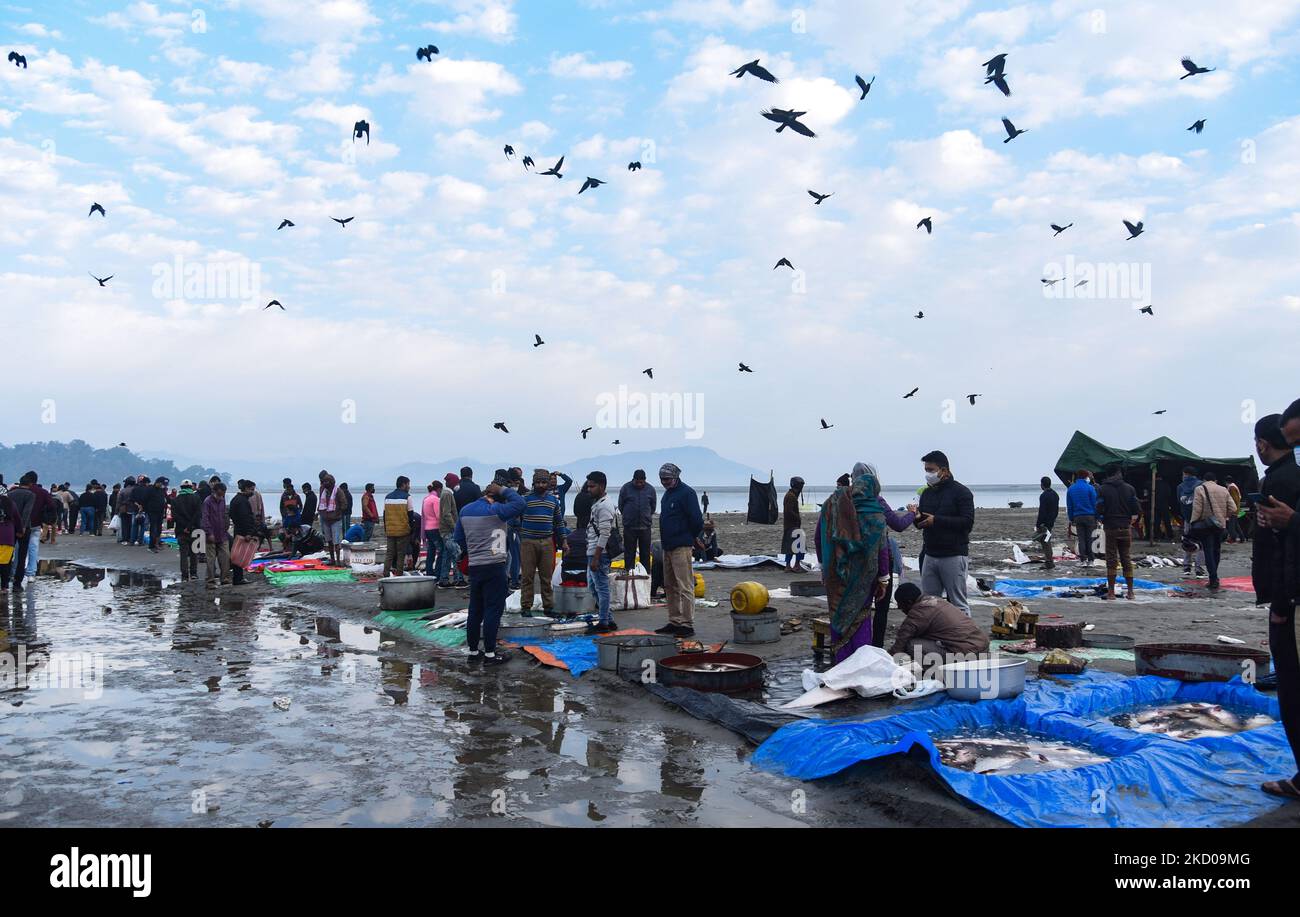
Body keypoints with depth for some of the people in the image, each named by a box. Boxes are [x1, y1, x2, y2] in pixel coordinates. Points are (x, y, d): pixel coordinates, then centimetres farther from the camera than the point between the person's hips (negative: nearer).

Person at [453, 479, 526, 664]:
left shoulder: (465, 510, 9)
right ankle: (490, 654, 0)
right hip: (494, 567, -7)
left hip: (474, 566, 7)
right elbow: (519, 503, -20)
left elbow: (458, 537, 15)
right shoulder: (494, 510, -14)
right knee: (493, 609, -2)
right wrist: (504, 490, -8)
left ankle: (473, 651, 19)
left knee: (475, 609, 13)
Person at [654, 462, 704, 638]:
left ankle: (687, 625, -6)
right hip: (667, 546, 10)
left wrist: (692, 537, -1)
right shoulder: (667, 493, 16)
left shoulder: (686, 493, -13)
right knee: (670, 586, 14)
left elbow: (697, 520, -16)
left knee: (685, 586, -8)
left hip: (681, 546, -10)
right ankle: (675, 622, 22)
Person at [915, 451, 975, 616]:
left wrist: (936, 520, -21)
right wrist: (917, 517, -8)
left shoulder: (960, 492, -6)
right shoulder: (927, 493, 13)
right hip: (929, 555, 6)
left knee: (958, 603, -1)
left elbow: (967, 522, -17)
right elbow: (920, 524, 17)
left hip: (953, 557, -6)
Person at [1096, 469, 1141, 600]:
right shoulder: (1129, 488, 2)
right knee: (1127, 559, 9)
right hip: (1126, 529, 2)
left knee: (1111, 560, 2)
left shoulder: (1102, 489, -5)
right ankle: (1130, 591, 11)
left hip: (1110, 528, -2)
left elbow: (1099, 510, -10)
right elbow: (1136, 511, -2)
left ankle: (1111, 592, 2)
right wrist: (1130, 521, 12)